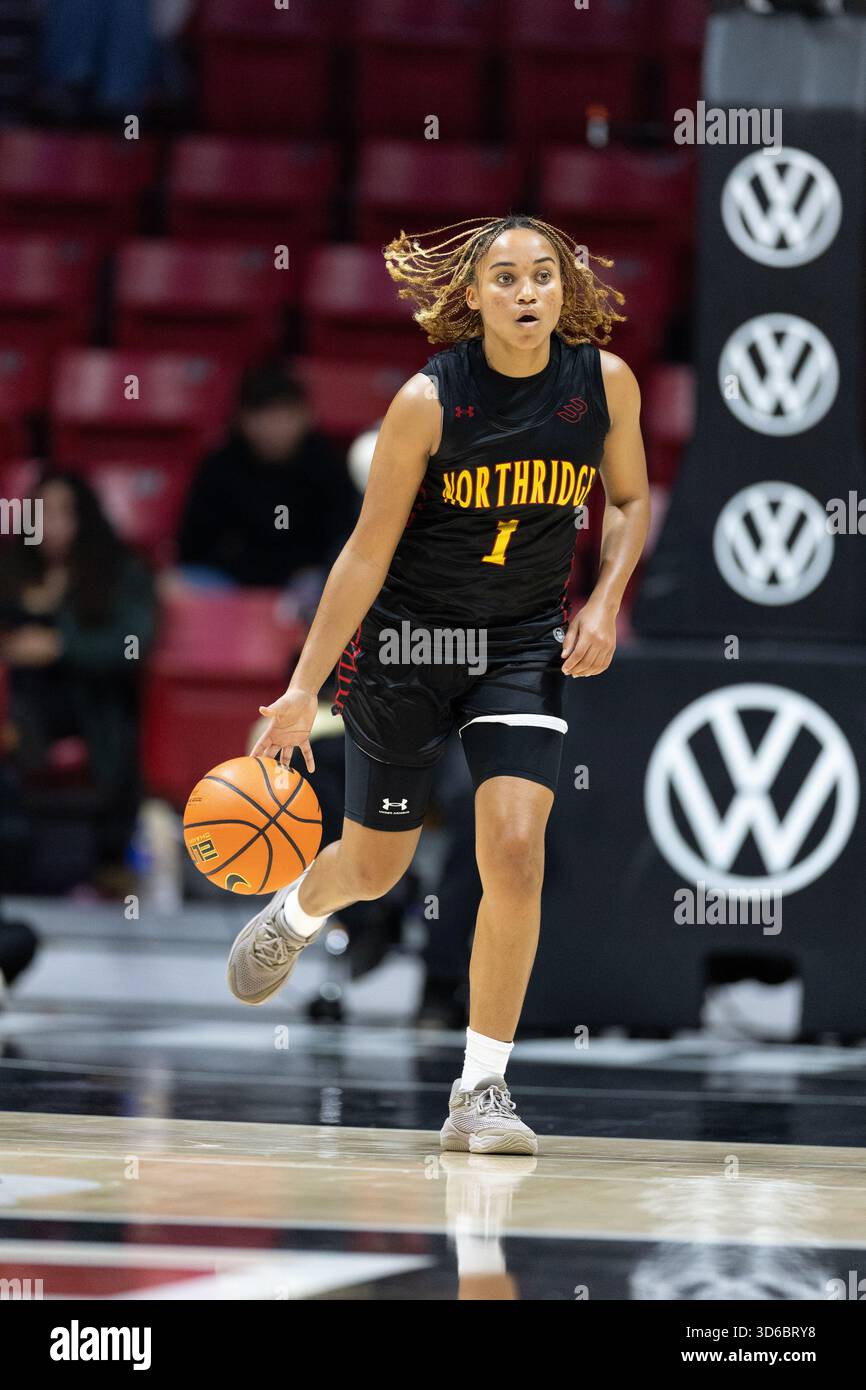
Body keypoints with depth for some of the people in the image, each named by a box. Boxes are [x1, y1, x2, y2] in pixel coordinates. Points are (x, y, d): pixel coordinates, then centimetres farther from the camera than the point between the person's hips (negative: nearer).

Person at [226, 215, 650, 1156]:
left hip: (524, 645, 2)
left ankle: (481, 1093, -6)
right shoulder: (428, 400, -19)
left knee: (515, 850, -16)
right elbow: (369, 548, -14)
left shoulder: (605, 381, -10)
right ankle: (297, 913, 52)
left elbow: (629, 500, 9)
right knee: (375, 867, 12)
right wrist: (304, 686, -15)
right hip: (405, 636, -2)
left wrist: (604, 602, -8)